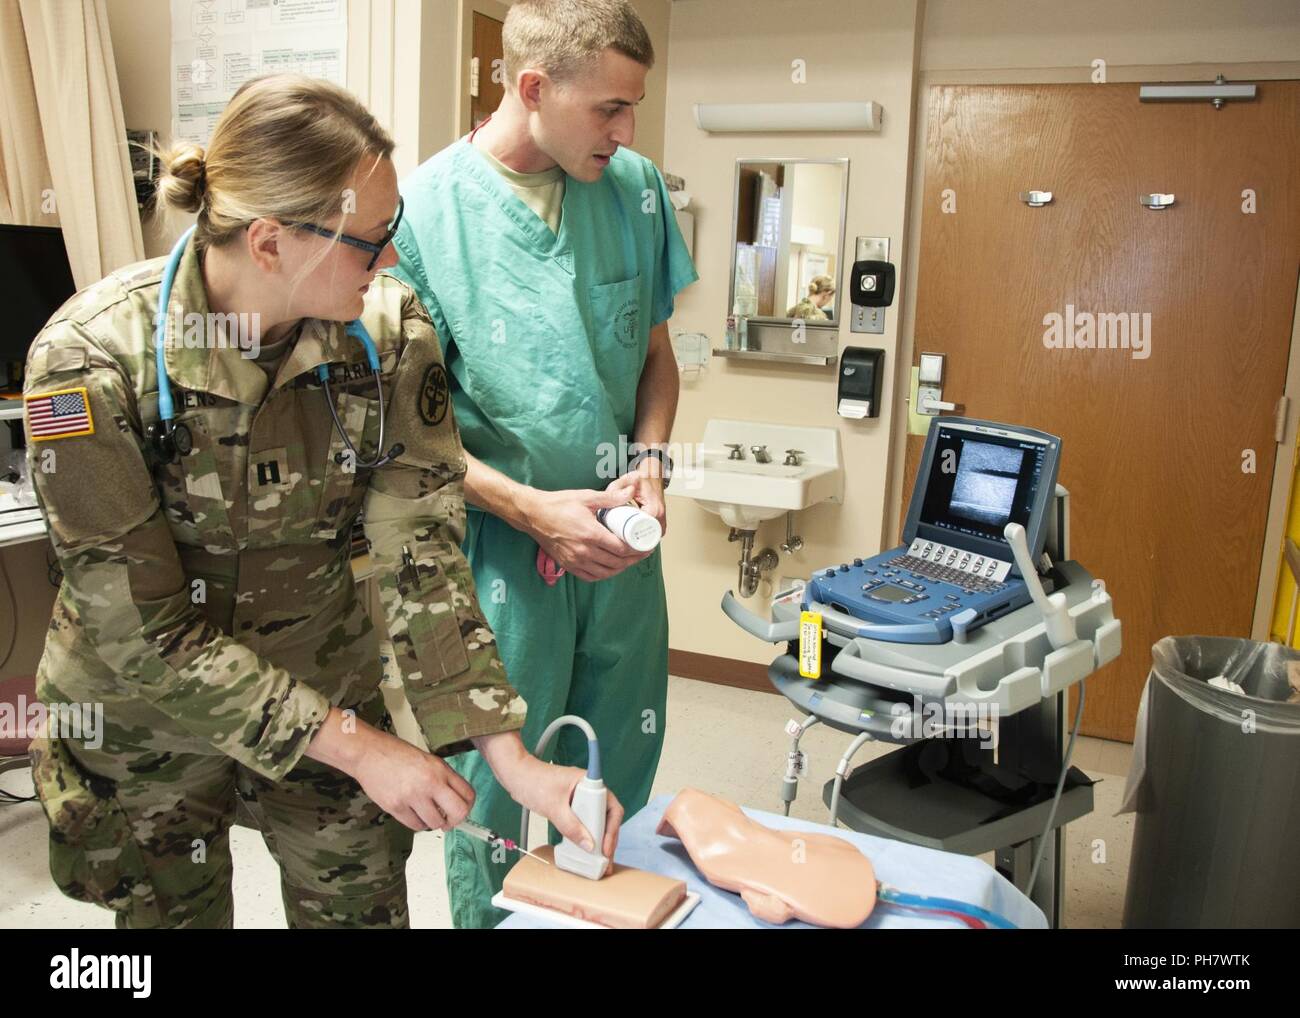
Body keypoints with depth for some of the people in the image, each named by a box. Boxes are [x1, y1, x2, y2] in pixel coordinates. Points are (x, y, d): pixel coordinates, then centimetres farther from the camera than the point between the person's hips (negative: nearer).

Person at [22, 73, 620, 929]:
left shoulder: (391, 330, -17)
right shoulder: (93, 360, -27)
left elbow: (421, 555, -16)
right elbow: (143, 635, -23)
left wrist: (510, 757, -22)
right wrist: (354, 745, -23)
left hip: (325, 683, 3)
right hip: (147, 714, -2)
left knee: (364, 906, 16)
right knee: (174, 911, 19)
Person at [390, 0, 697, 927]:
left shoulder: (637, 188, 1)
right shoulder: (424, 212, -12)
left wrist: (651, 457, -6)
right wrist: (532, 508, -18)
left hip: (619, 540, 4)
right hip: (495, 548, -4)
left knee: (622, 782, 18)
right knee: (496, 792, 11)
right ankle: (489, 918, 37)